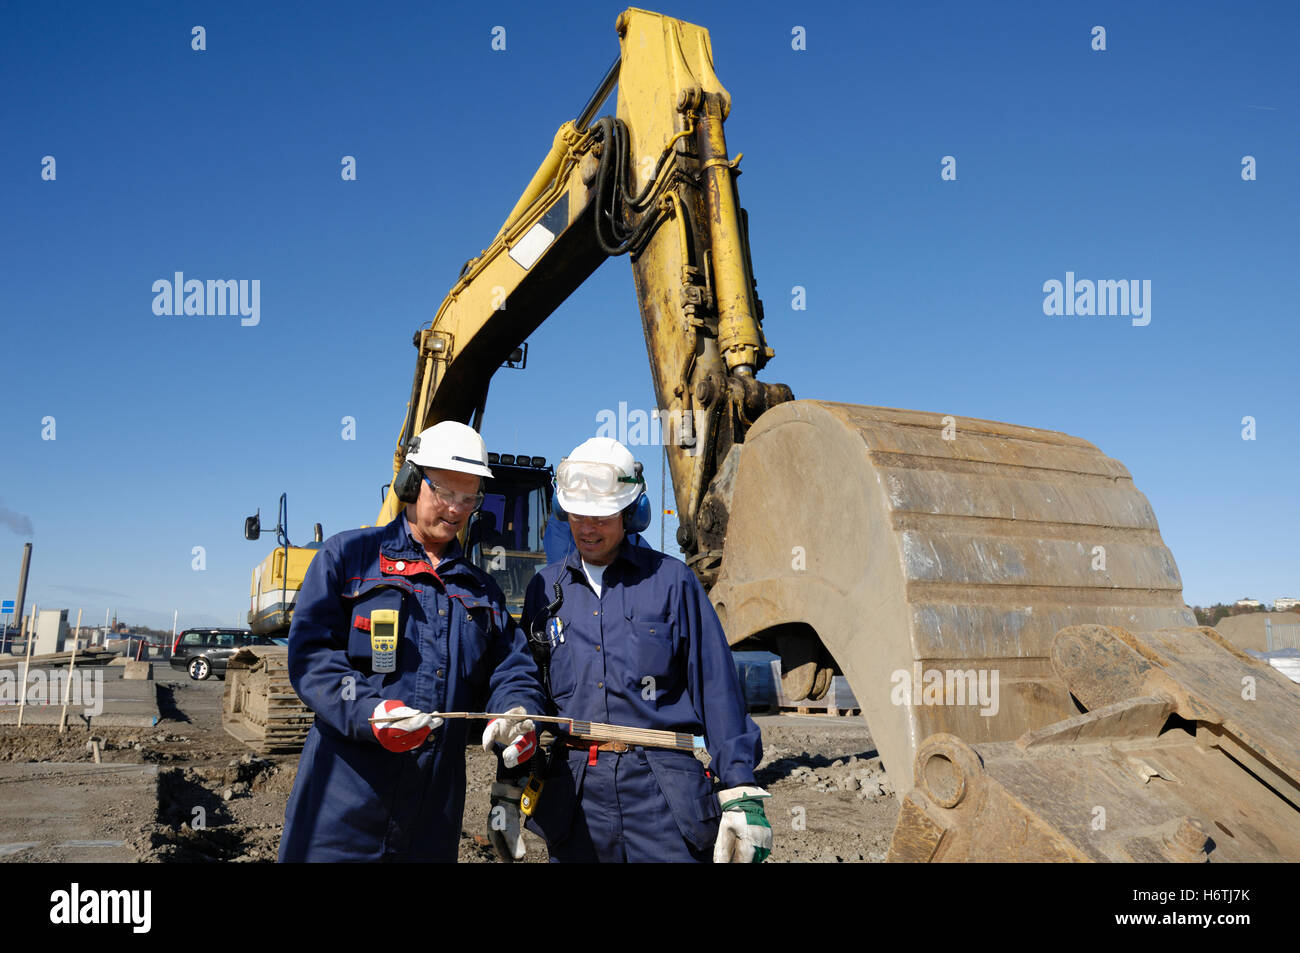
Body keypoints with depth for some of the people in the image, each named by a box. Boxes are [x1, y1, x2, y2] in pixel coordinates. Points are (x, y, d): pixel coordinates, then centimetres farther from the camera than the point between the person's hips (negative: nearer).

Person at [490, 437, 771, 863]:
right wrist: (507, 790, 12)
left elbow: (717, 689, -2)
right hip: (573, 794, 3)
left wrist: (740, 792, -6)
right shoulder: (546, 588, 9)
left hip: (662, 796, -2)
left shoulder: (671, 580, 0)